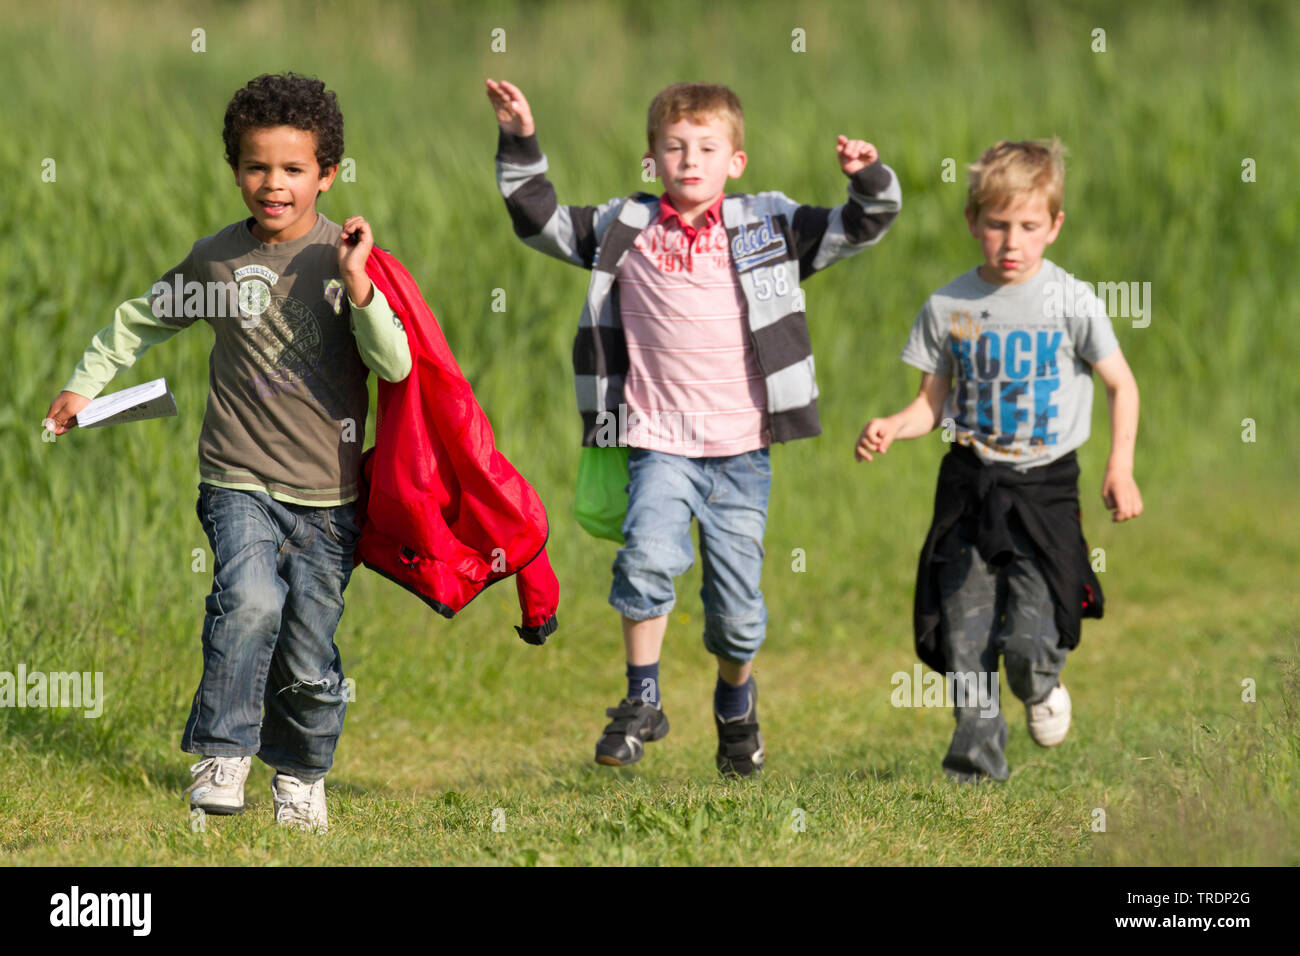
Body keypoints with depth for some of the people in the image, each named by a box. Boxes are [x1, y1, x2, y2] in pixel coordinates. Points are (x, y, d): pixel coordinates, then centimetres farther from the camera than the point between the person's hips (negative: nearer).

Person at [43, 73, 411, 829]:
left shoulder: (347, 257, -3)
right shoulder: (217, 260, 2)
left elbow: (395, 365, -13)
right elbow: (145, 318, 20)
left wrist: (356, 285, -24)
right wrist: (85, 383, 18)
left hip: (329, 496, 0)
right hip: (240, 481, 0)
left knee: (309, 658, 5)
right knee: (250, 600, -27)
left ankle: (302, 773, 30)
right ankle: (222, 753, -14)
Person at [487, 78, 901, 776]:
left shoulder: (768, 228, 5)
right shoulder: (623, 231, 6)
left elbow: (860, 227, 5)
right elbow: (537, 220, 13)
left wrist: (868, 179, -14)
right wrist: (520, 144, 3)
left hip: (742, 447, 1)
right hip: (659, 442, -1)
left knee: (737, 605, 6)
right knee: (649, 556, -27)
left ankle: (736, 700, 36)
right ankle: (641, 701, -10)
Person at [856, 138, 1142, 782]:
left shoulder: (1070, 303, -5)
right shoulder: (948, 307, 2)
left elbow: (1121, 386, 3)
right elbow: (934, 401, 9)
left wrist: (1120, 468, -6)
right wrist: (892, 428, -11)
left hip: (1044, 487, -2)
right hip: (969, 486, 2)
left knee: (1028, 640, -14)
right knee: (963, 640, 0)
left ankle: (1042, 681, 22)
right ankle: (977, 763, 15)